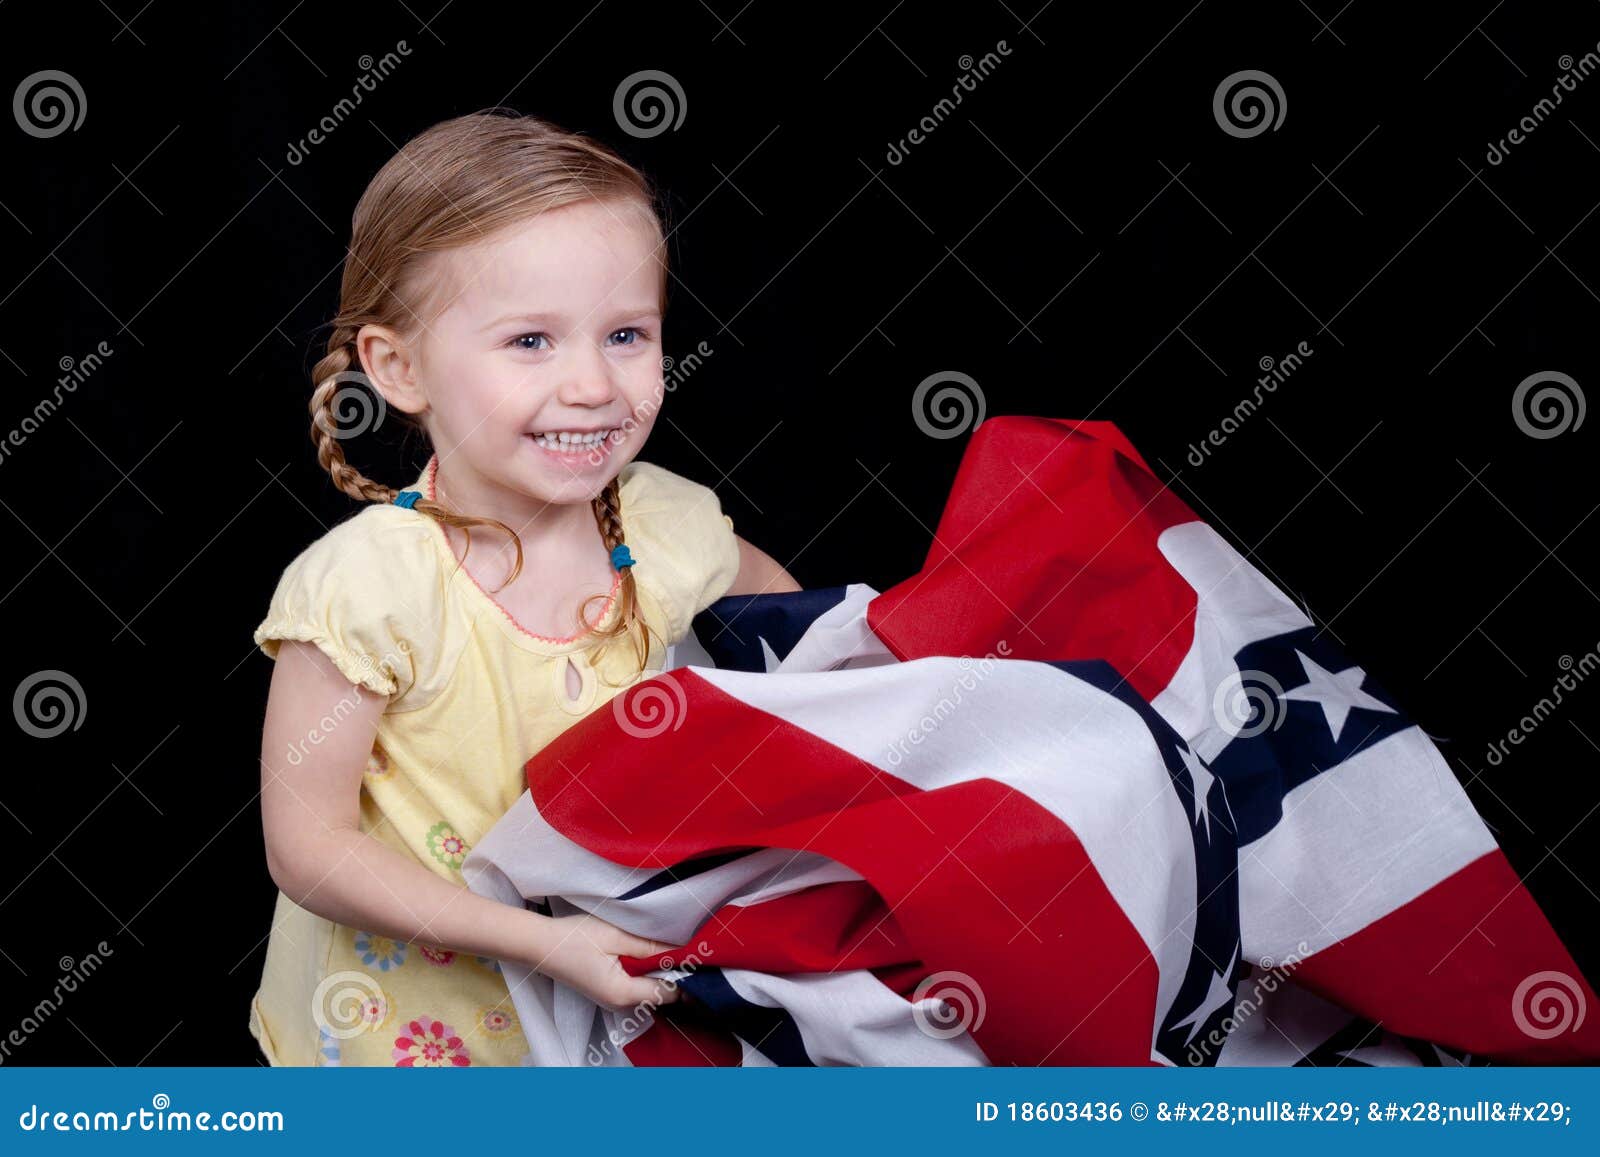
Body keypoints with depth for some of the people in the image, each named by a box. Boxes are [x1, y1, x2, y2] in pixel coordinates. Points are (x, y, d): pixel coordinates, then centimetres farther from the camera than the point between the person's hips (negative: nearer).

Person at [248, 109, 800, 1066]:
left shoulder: (667, 526, -12)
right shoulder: (368, 587, -27)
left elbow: (769, 595, 12)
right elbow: (309, 847, -22)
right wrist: (541, 942, -28)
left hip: (612, 984, 4)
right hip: (394, 1015, -4)